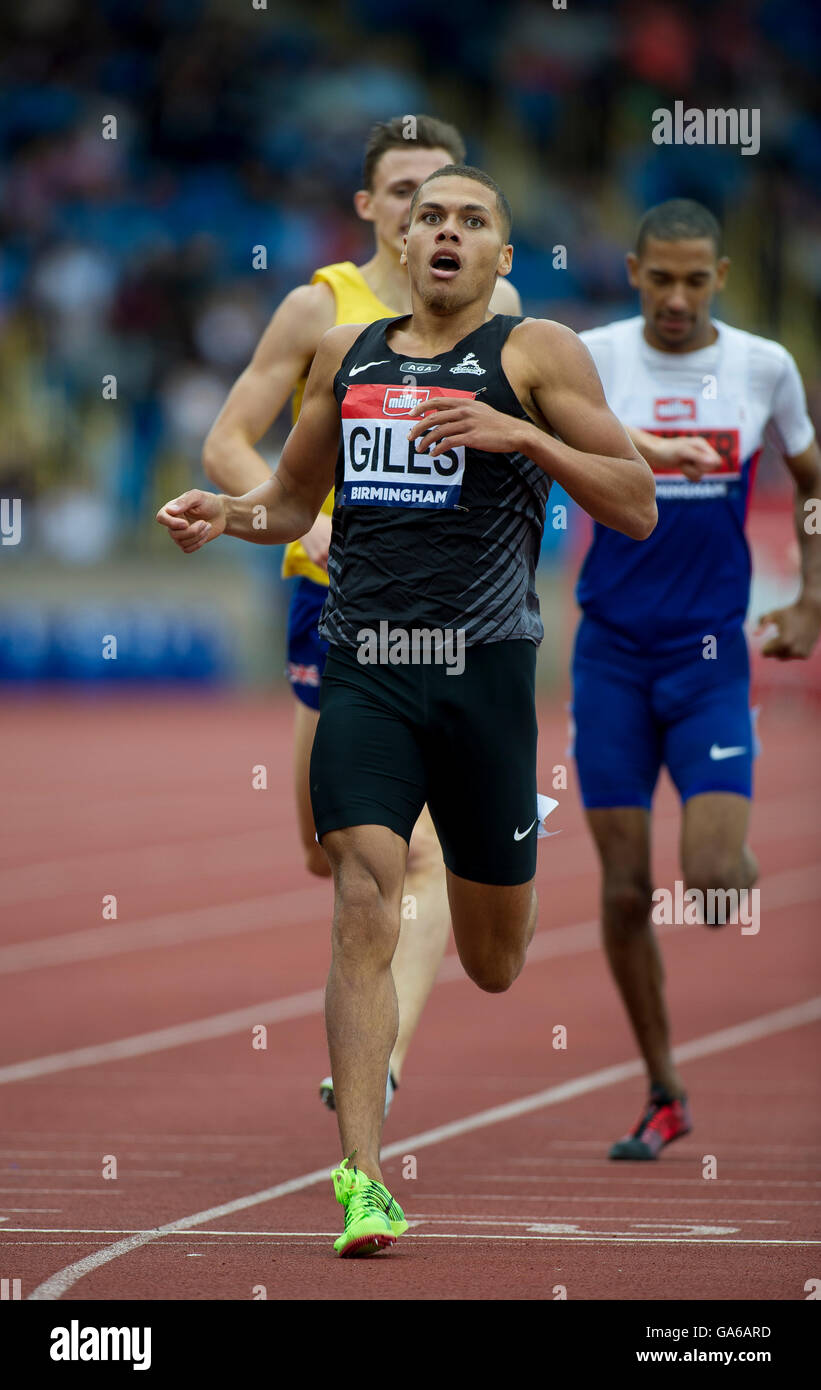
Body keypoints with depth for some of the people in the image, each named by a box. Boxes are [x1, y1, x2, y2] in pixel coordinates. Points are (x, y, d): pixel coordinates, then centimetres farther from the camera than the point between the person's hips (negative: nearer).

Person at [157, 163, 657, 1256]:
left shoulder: (535, 353, 2)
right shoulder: (346, 356, 14)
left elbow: (638, 509, -4)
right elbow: (294, 501, 27)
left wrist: (520, 434, -16)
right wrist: (226, 513, 5)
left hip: (483, 670, -2)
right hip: (363, 673, 2)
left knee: (493, 964, 10)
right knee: (364, 901, -16)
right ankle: (364, 1181, -17)